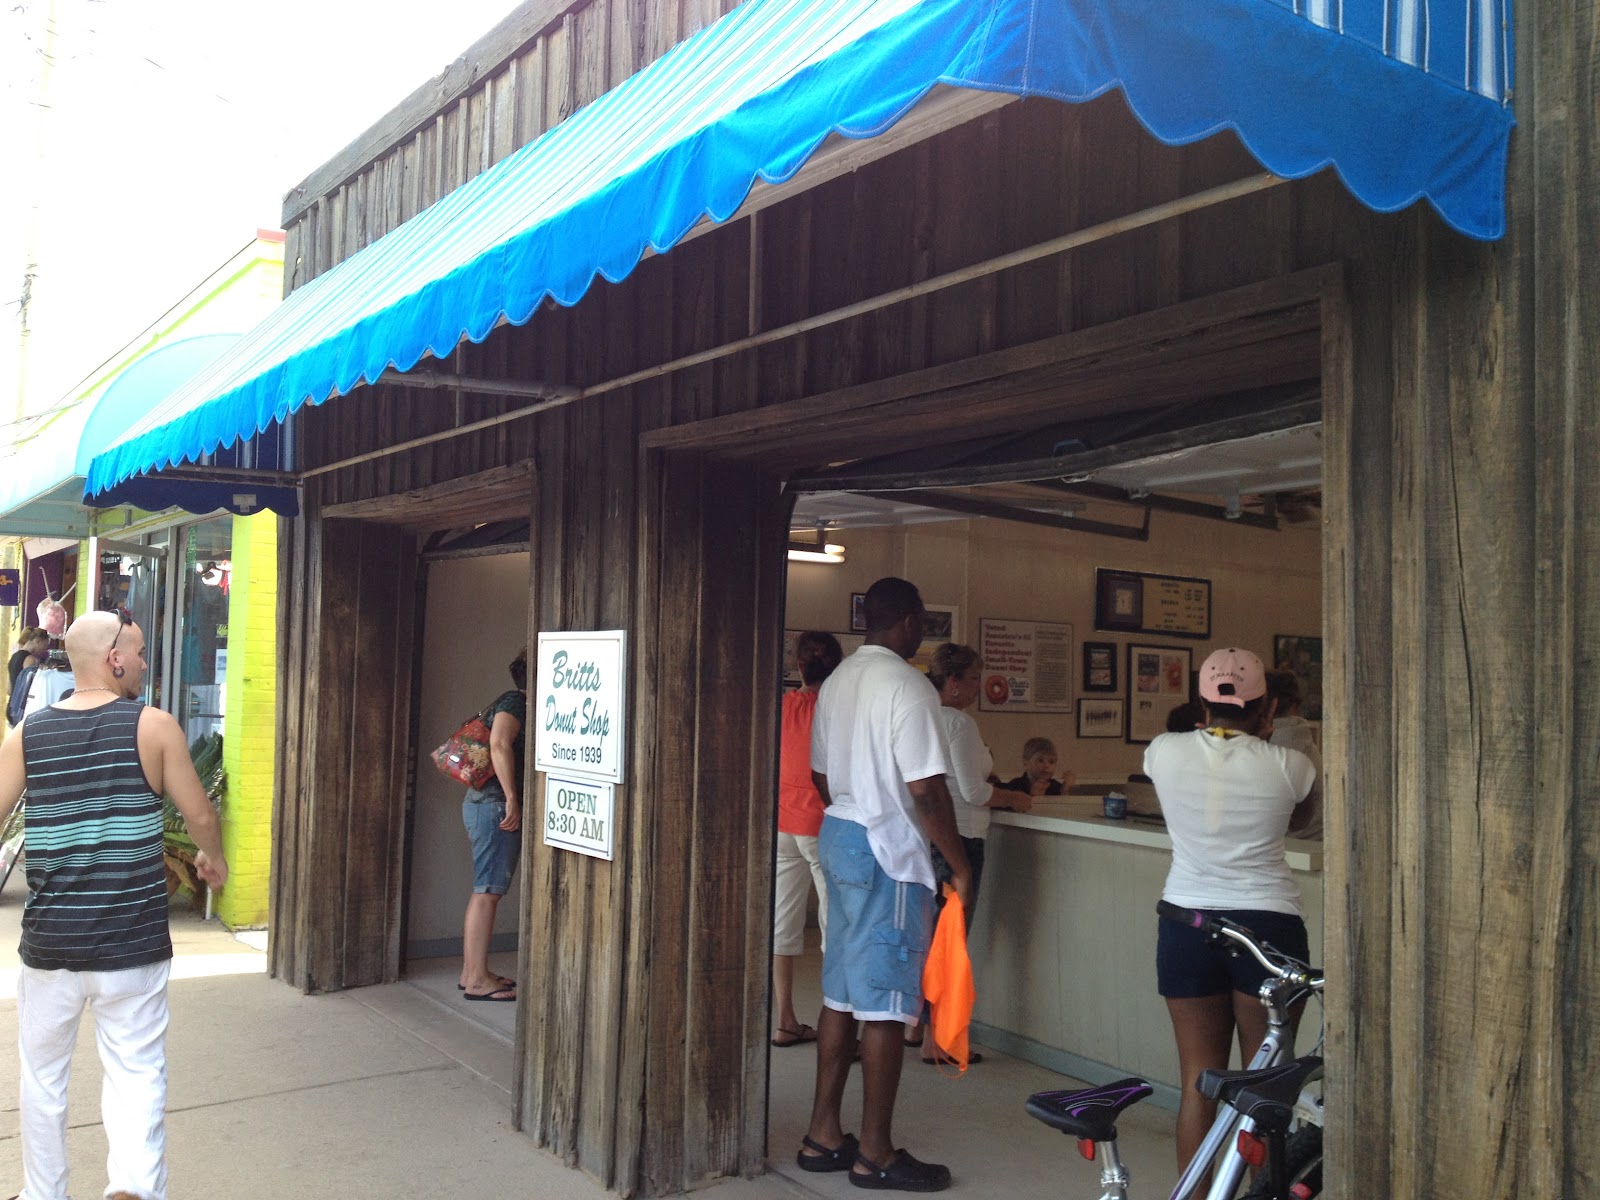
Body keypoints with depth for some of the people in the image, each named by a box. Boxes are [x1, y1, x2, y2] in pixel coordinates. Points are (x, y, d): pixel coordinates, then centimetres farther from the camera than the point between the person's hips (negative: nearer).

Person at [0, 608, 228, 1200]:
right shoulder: (154, 726, -8)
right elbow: (199, 815, -3)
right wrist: (213, 859, 17)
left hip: (49, 942, 3)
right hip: (132, 941, -3)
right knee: (137, 1072, 5)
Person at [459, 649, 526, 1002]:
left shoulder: (511, 702, 20)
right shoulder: (515, 702, -11)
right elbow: (499, 745, -24)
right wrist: (511, 798, -25)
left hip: (484, 803, 10)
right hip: (495, 804, -10)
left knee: (484, 891, 13)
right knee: (488, 891, -8)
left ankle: (471, 972, 19)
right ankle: (477, 978, -5)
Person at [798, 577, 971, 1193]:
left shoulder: (837, 681, 11)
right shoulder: (908, 686, -15)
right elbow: (926, 790, -19)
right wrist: (959, 864, -10)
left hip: (837, 838, 9)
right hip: (888, 852, -9)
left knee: (841, 996, 15)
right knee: (885, 1004, 0)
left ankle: (822, 1135, 23)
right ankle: (875, 1154, 10)